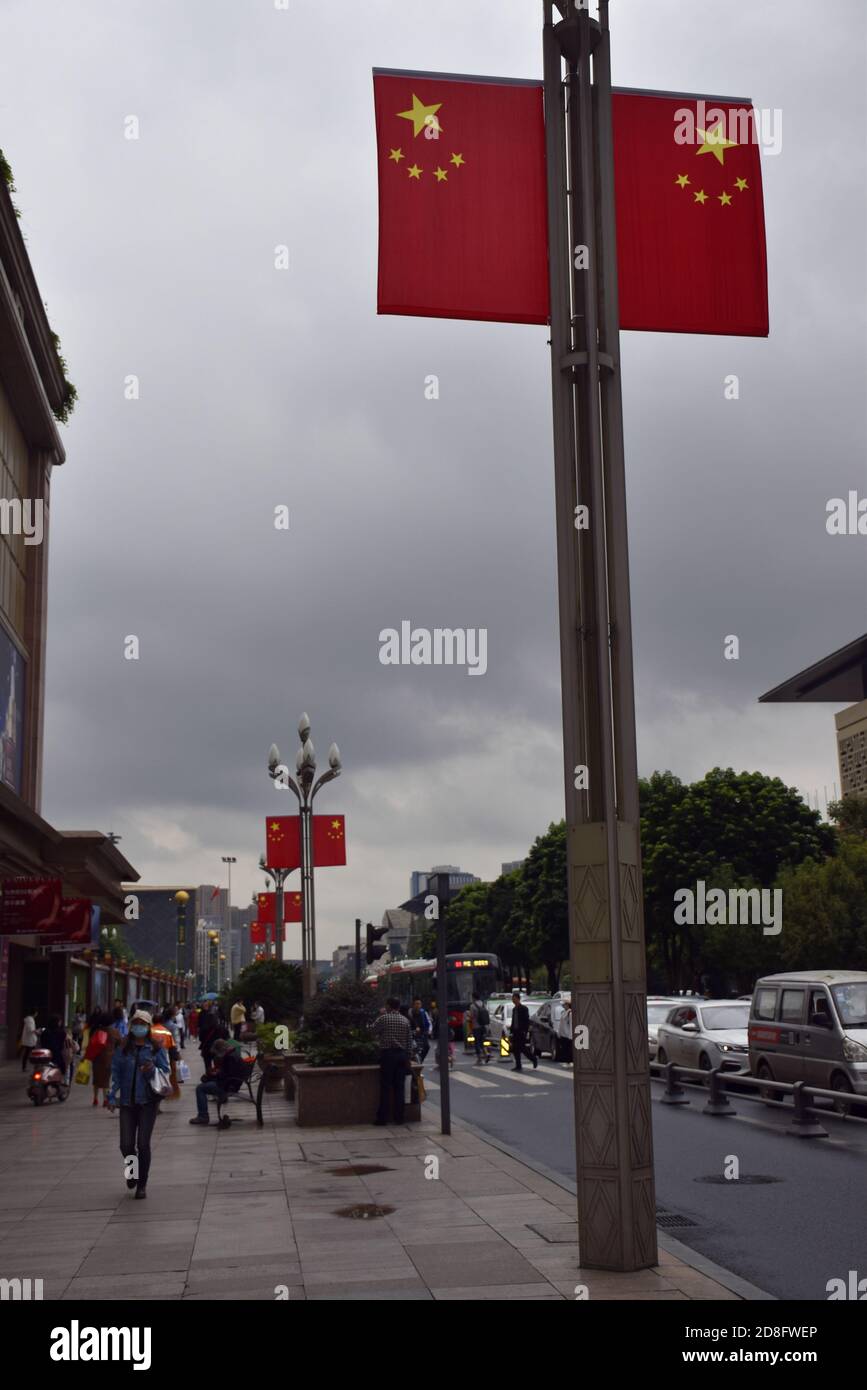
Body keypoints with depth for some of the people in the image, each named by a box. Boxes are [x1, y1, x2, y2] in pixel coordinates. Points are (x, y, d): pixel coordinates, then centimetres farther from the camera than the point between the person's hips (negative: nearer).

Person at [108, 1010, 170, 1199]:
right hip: (127, 1101, 2)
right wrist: (112, 1097, -4)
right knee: (126, 1144, 0)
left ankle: (142, 1184, 11)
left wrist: (153, 1070, -18)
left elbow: (165, 1071, 3)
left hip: (148, 1100, -2)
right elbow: (115, 1072, 4)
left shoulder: (156, 1048, 1)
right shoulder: (123, 1048, 5)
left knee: (143, 1144, -4)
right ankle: (133, 1169, 33)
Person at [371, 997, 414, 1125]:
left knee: (385, 1087, -1)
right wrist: (409, 1057, 10)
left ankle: (382, 1117, -1)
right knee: (400, 1087, 7)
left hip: (388, 1054, -4)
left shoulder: (384, 1018, -7)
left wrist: (378, 1018, 14)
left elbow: (372, 1030, 5)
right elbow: (410, 1040, 7)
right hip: (402, 1054, 4)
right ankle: (399, 1117, 7)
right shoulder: (405, 1020, 7)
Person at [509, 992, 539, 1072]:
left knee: (522, 1048, -8)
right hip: (515, 1032, 8)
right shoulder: (514, 1009, 14)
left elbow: (527, 1021, -13)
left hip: (521, 1032, -8)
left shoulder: (524, 1008, -9)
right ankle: (518, 1066, 9)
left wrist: (525, 1031, -19)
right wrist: (511, 1029, 12)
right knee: (515, 1049, 4)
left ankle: (534, 1059, 12)